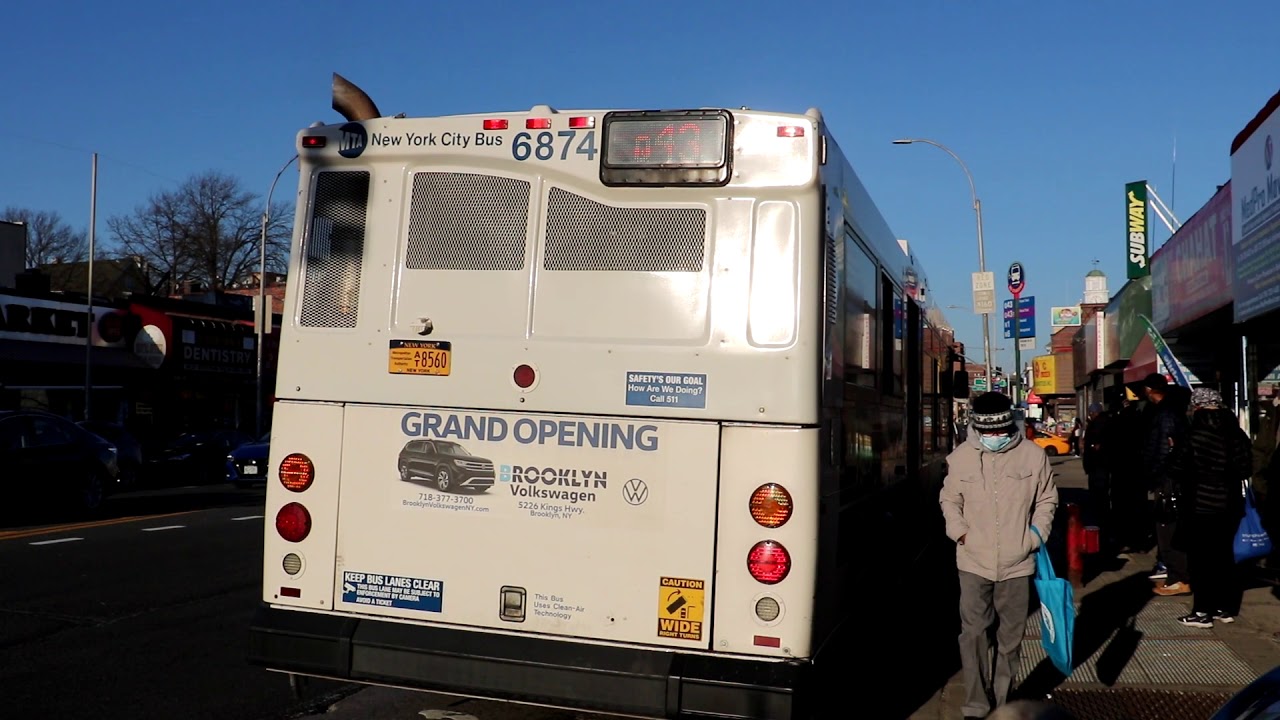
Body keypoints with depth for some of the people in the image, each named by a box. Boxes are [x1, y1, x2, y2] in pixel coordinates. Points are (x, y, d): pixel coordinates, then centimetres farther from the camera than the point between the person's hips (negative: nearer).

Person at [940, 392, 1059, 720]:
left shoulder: (1033, 455, -4)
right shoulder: (961, 457, -3)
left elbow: (1047, 499, 8)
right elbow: (949, 499, 10)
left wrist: (1037, 536, -2)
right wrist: (960, 531, -4)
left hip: (1017, 563, 1)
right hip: (973, 562, 0)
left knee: (1011, 635, 11)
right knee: (973, 632, -3)